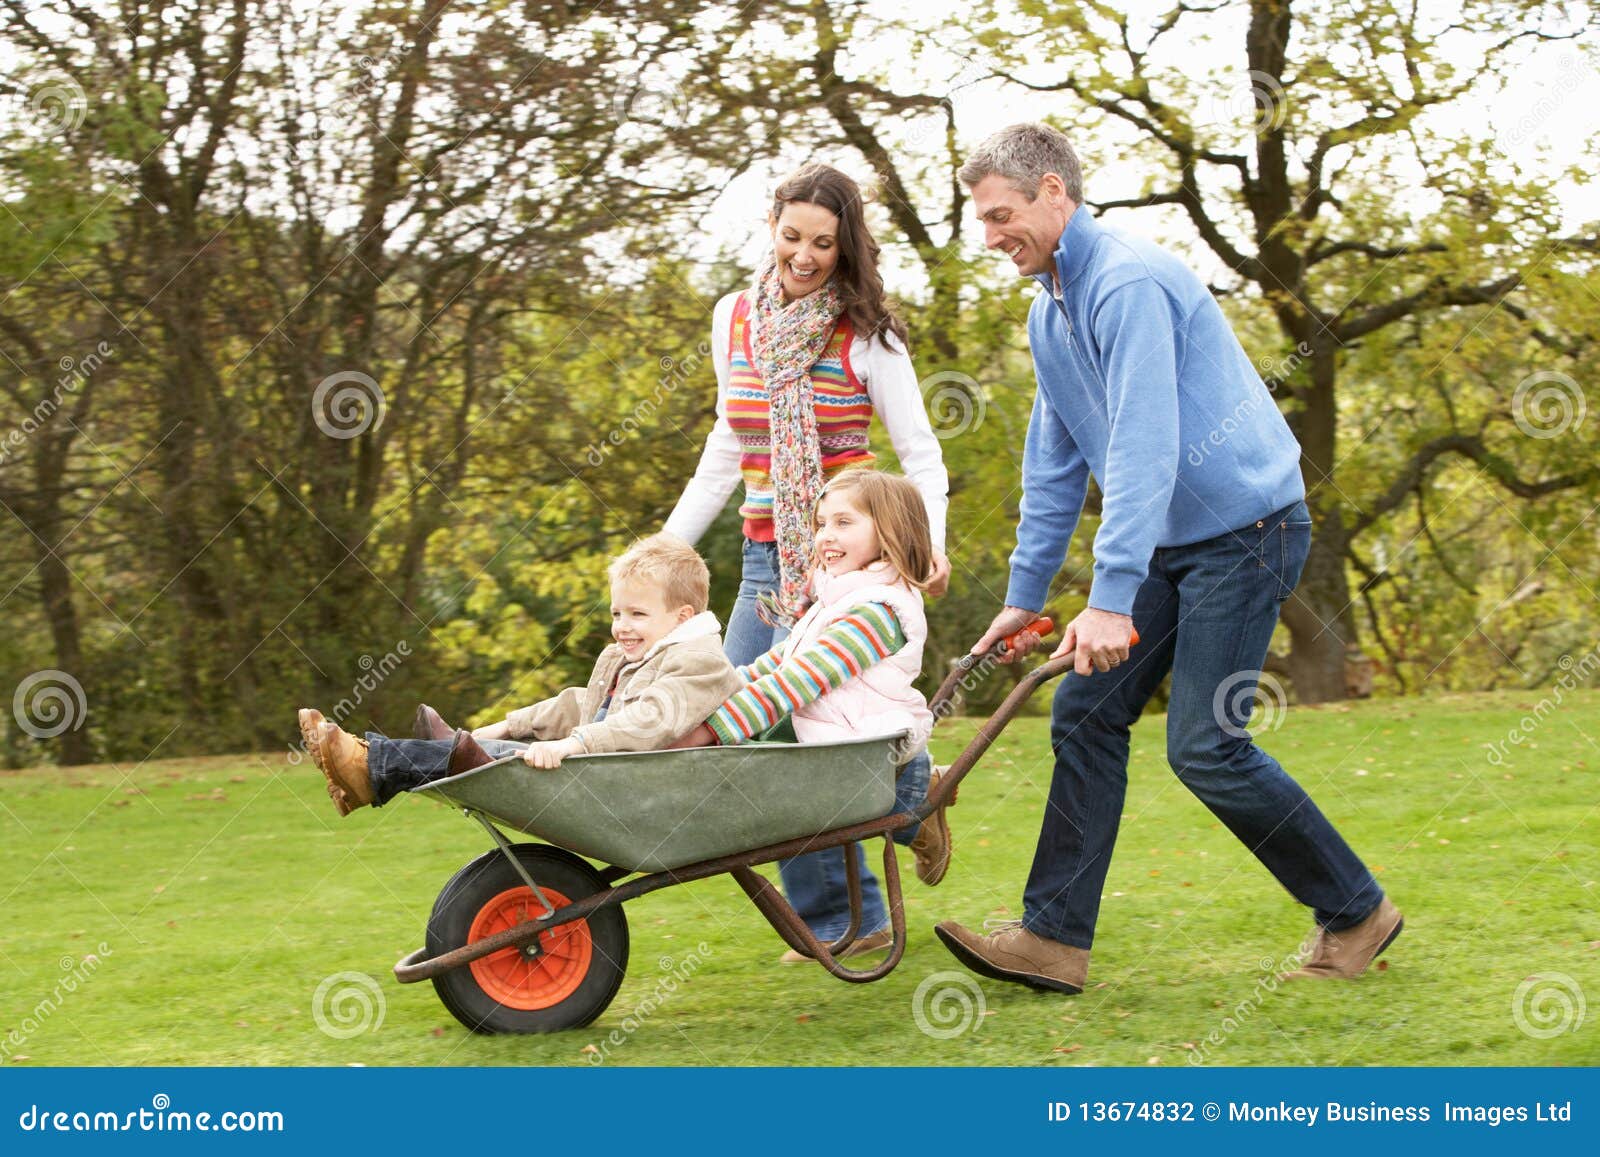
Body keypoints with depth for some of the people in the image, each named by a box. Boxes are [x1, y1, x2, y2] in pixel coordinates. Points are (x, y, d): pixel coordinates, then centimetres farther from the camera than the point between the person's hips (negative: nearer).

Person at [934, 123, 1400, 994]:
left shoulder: (1129, 283, -20)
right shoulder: (1050, 311, 12)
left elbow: (1143, 448, -28)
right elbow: (1054, 465, 18)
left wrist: (1111, 598, -32)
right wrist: (1025, 595, 17)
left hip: (1245, 529, -9)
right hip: (1169, 541, 9)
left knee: (1203, 745, -10)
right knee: (1085, 717, 2)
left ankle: (1356, 911, 7)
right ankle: (1053, 938, 4)